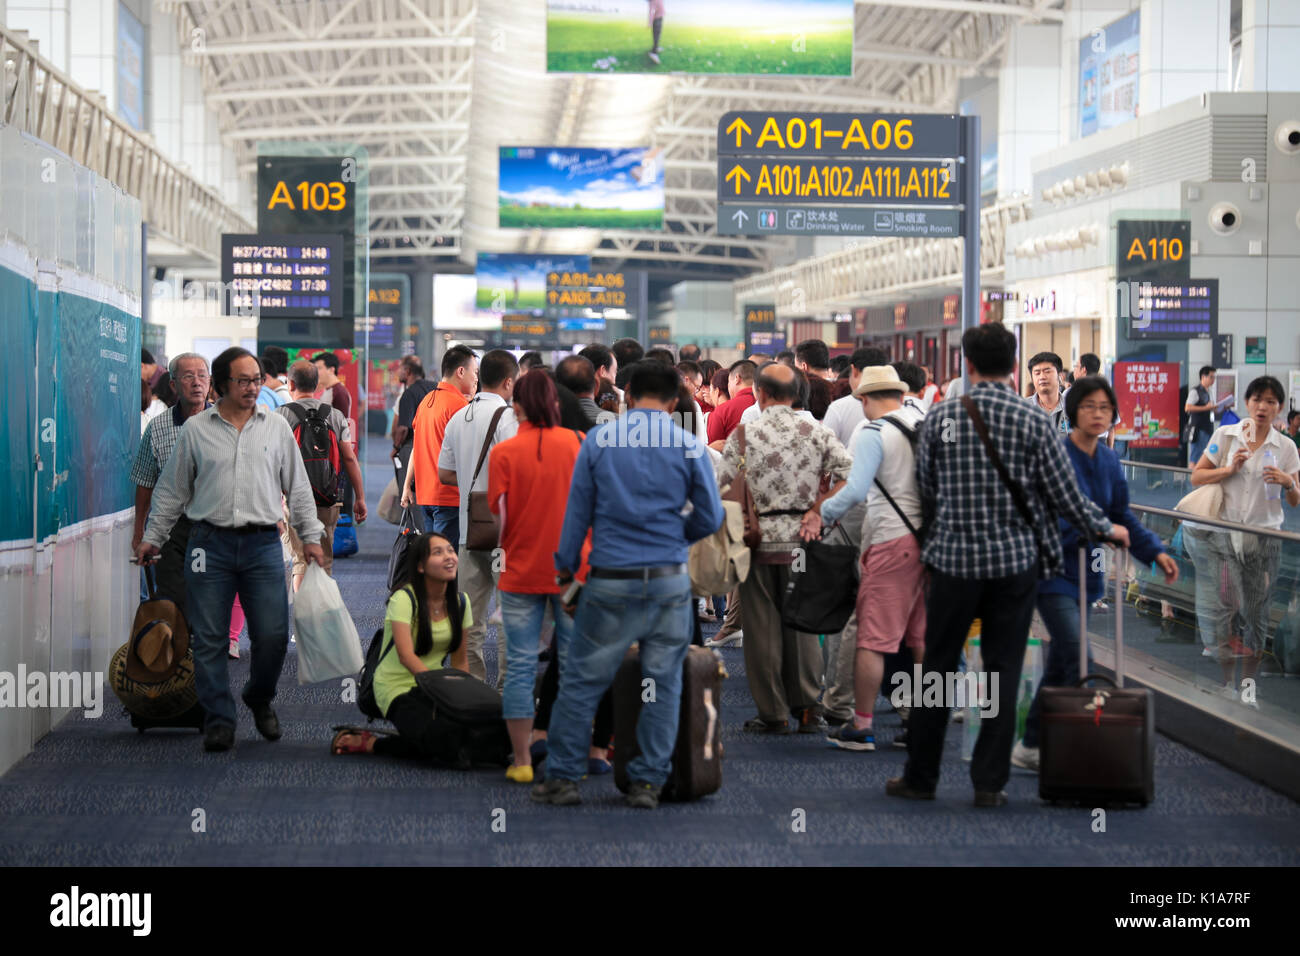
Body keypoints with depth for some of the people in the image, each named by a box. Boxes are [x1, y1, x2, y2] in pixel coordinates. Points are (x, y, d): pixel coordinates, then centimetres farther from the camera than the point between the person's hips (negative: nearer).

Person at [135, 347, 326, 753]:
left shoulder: (277, 427, 10)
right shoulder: (196, 429, 7)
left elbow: (298, 487, 15)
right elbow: (172, 489, 13)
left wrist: (311, 535, 11)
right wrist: (152, 537, 14)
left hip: (263, 544, 1)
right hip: (210, 544, -1)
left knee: (273, 635, -4)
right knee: (209, 639, -2)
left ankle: (260, 698, 23)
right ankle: (219, 720, 7)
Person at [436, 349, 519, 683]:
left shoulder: (457, 418, 11)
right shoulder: (506, 417, -12)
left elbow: (445, 474, 15)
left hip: (469, 526, 7)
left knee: (470, 616, 9)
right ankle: (507, 686, -2)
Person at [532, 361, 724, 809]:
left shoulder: (597, 441, 0)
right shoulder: (689, 446, 0)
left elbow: (577, 512, 4)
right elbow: (710, 518, 4)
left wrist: (566, 566, 15)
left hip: (610, 584, -1)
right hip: (670, 582, 1)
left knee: (581, 679, 8)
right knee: (664, 683, 9)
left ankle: (563, 777, 10)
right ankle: (647, 782, 11)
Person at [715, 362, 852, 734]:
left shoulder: (743, 436, -6)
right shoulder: (817, 432, 0)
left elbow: (724, 488, -7)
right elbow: (850, 472, -7)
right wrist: (818, 508, -2)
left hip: (760, 538, -2)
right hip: (803, 537, 2)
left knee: (762, 627, 6)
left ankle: (772, 713, 9)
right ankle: (806, 708, 13)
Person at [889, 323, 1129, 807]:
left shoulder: (941, 416, -3)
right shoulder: (1034, 421, -6)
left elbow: (925, 486, 7)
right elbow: (1066, 496, -4)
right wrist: (1106, 528, 13)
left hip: (954, 556, 1)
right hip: (1015, 559, -1)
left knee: (938, 667, 10)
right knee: (1003, 672, 7)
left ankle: (920, 776, 17)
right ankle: (989, 781, 9)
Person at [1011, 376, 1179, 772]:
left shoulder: (1108, 461, 8)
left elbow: (1122, 516, 18)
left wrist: (1155, 551, 8)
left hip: (1084, 571, 8)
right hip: (1051, 570, -8)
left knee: (1060, 664, 12)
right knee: (1079, 661, -16)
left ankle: (1030, 746, 21)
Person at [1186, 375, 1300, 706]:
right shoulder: (1225, 435, 2)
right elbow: (1196, 477, 3)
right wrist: (1230, 468, -11)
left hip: (1264, 539, 1)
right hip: (1224, 535, 0)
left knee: (1257, 613, 4)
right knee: (1220, 608, -2)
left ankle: (1248, 685, 14)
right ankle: (1227, 682, 8)